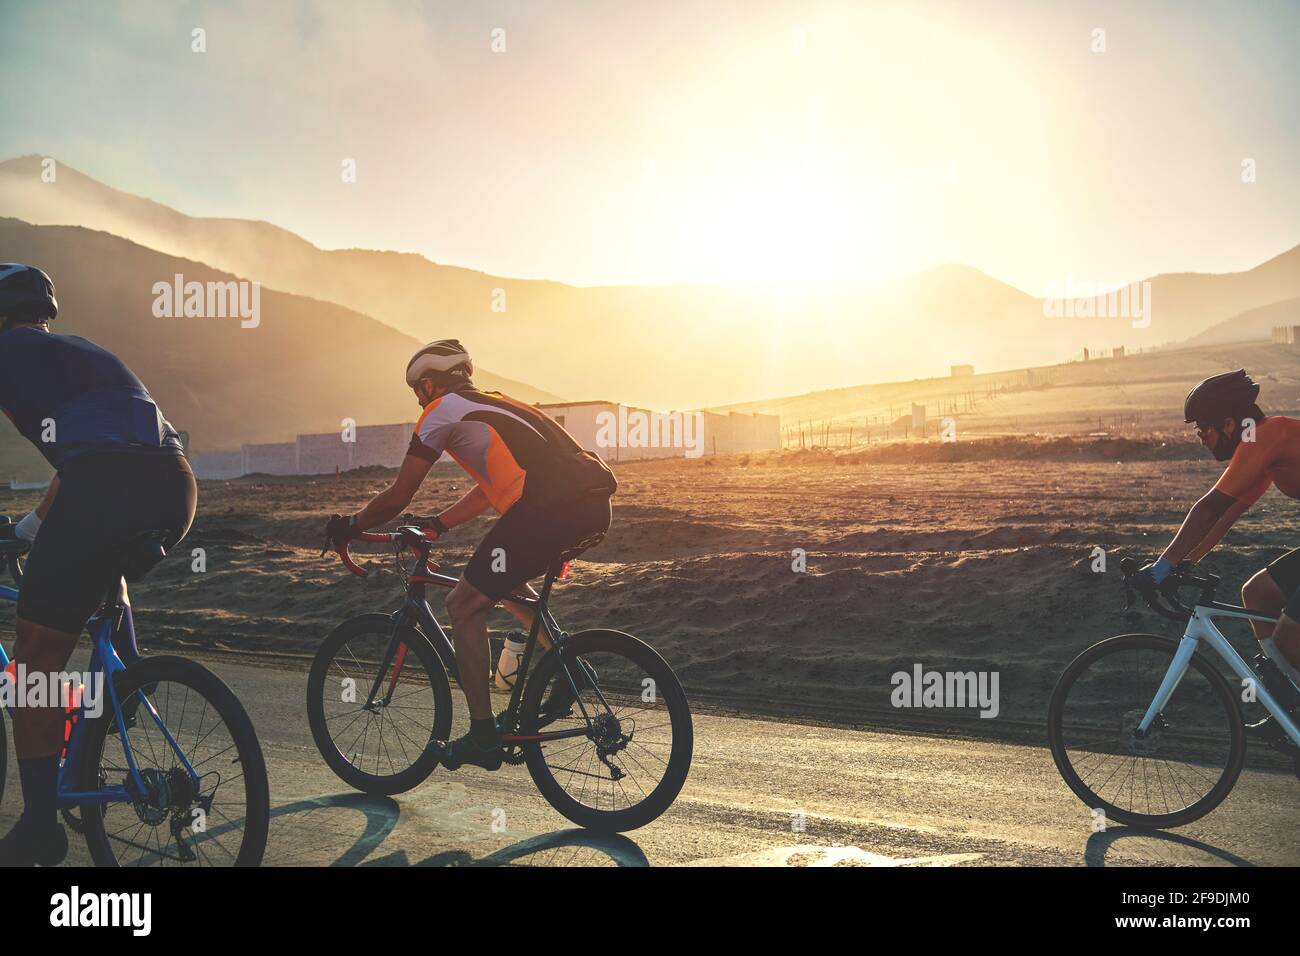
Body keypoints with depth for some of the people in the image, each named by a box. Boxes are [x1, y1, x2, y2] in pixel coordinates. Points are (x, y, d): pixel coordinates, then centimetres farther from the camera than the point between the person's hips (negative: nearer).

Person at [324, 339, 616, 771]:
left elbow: (398, 497, 10)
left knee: (465, 605, 6)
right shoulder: (493, 405, 32)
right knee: (504, 582, 31)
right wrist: (437, 525, 42)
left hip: (547, 508, -9)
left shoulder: (442, 411, 9)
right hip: (593, 506, 9)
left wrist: (350, 525, 26)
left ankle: (483, 739, 10)